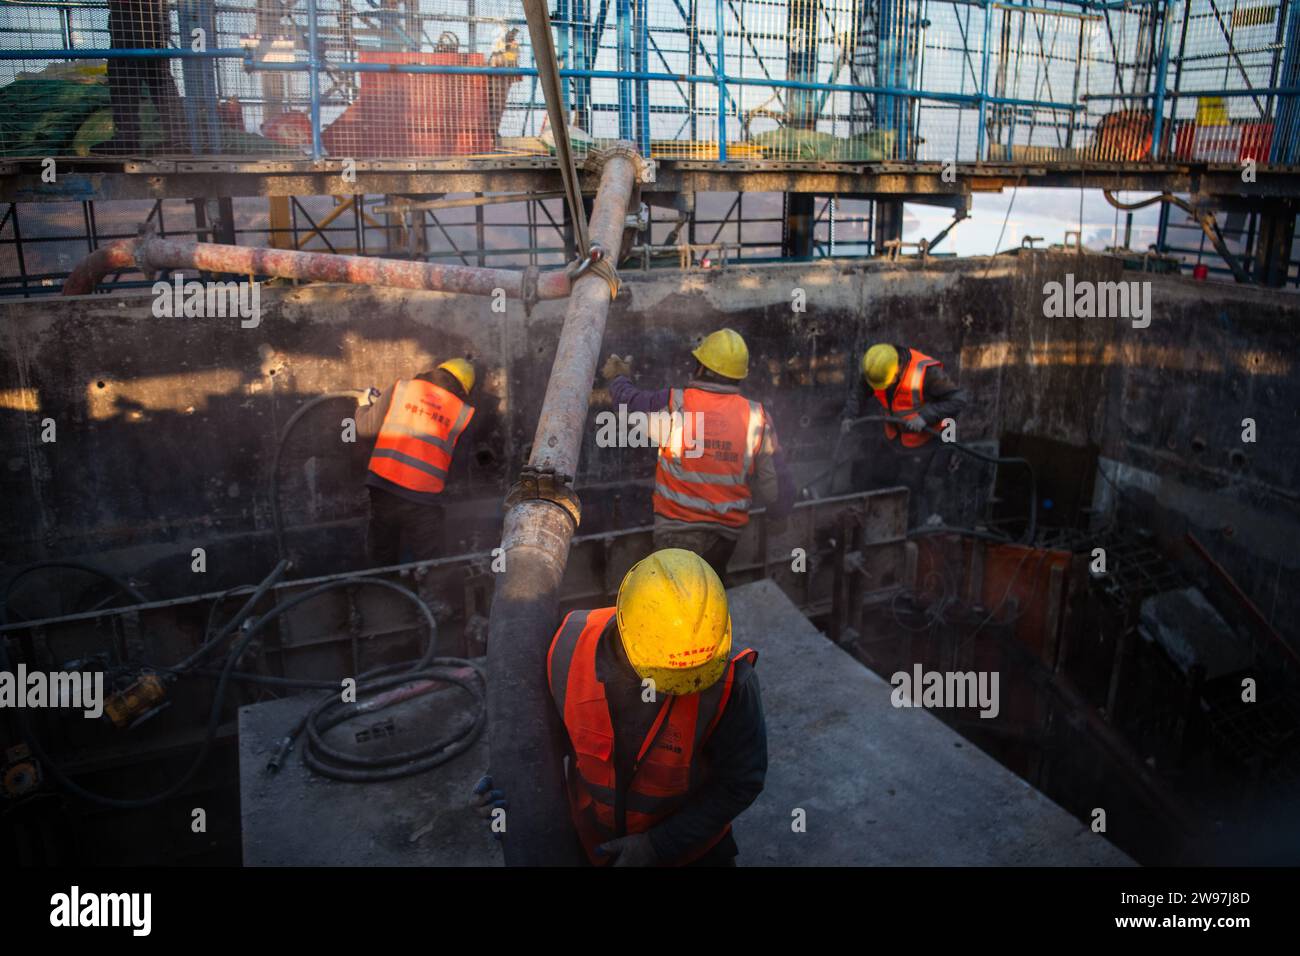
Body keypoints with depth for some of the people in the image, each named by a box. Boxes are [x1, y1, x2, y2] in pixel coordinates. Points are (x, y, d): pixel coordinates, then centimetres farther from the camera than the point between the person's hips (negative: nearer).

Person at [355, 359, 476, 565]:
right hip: (423, 501, -2)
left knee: (381, 563, 18)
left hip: (383, 488, 2)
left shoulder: (400, 388, 5)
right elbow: (457, 473, 5)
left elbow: (365, 428, 7)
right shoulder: (462, 414, 4)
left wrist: (364, 406, 28)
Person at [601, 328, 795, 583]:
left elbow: (629, 400, 6)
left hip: (678, 529, -3)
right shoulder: (757, 418, -9)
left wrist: (618, 379, 29)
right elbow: (778, 483, -4)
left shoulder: (673, 404, -15)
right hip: (727, 531, 3)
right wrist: (777, 519, 16)